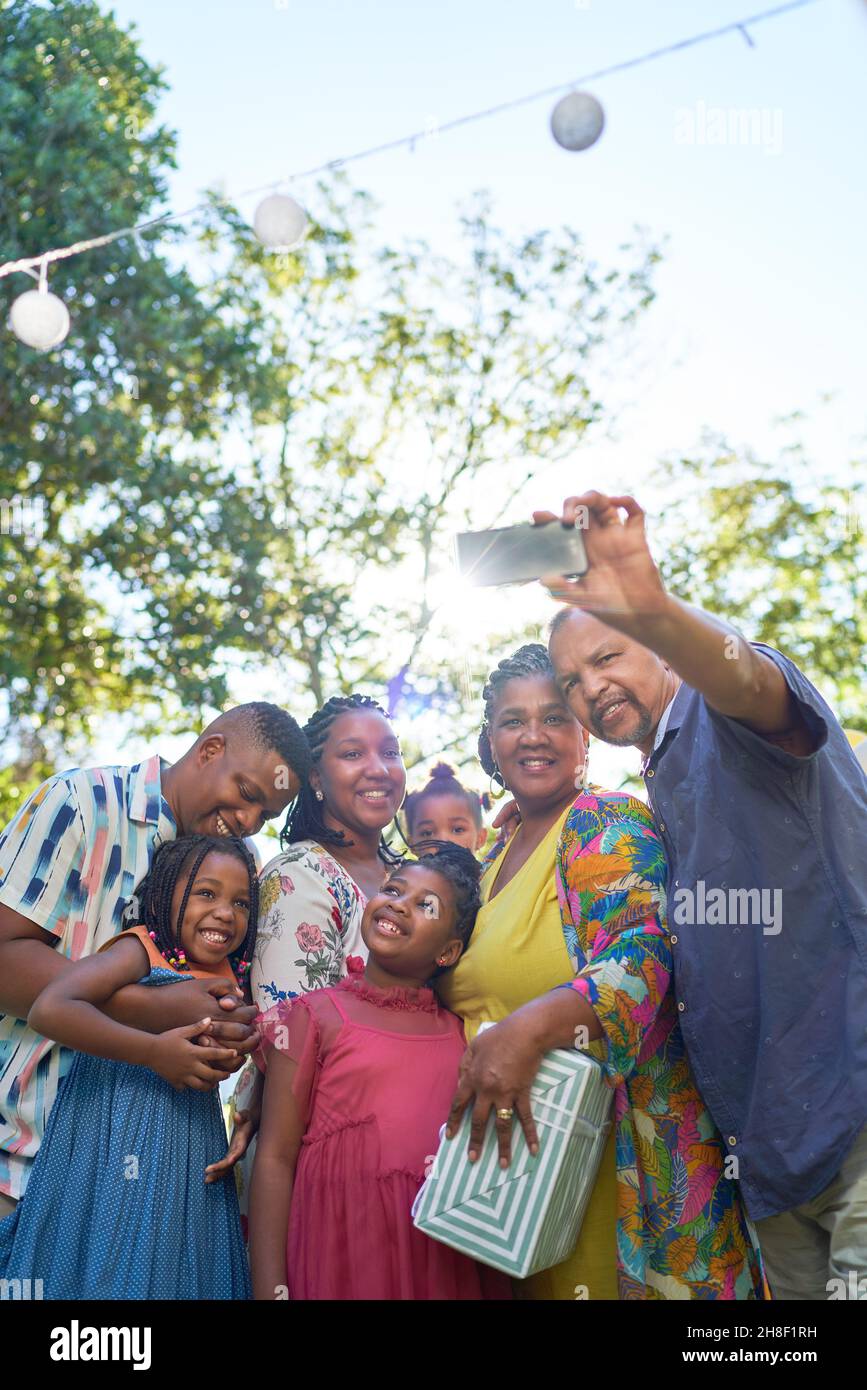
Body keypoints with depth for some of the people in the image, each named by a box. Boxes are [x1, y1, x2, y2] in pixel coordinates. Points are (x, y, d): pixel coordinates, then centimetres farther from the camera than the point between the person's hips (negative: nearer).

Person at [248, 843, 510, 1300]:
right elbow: (275, 1159, -5)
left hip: (443, 1265, 4)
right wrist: (269, 1287, -11)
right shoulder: (315, 1014, 0)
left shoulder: (458, 1033, 10)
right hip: (341, 1251, -3)